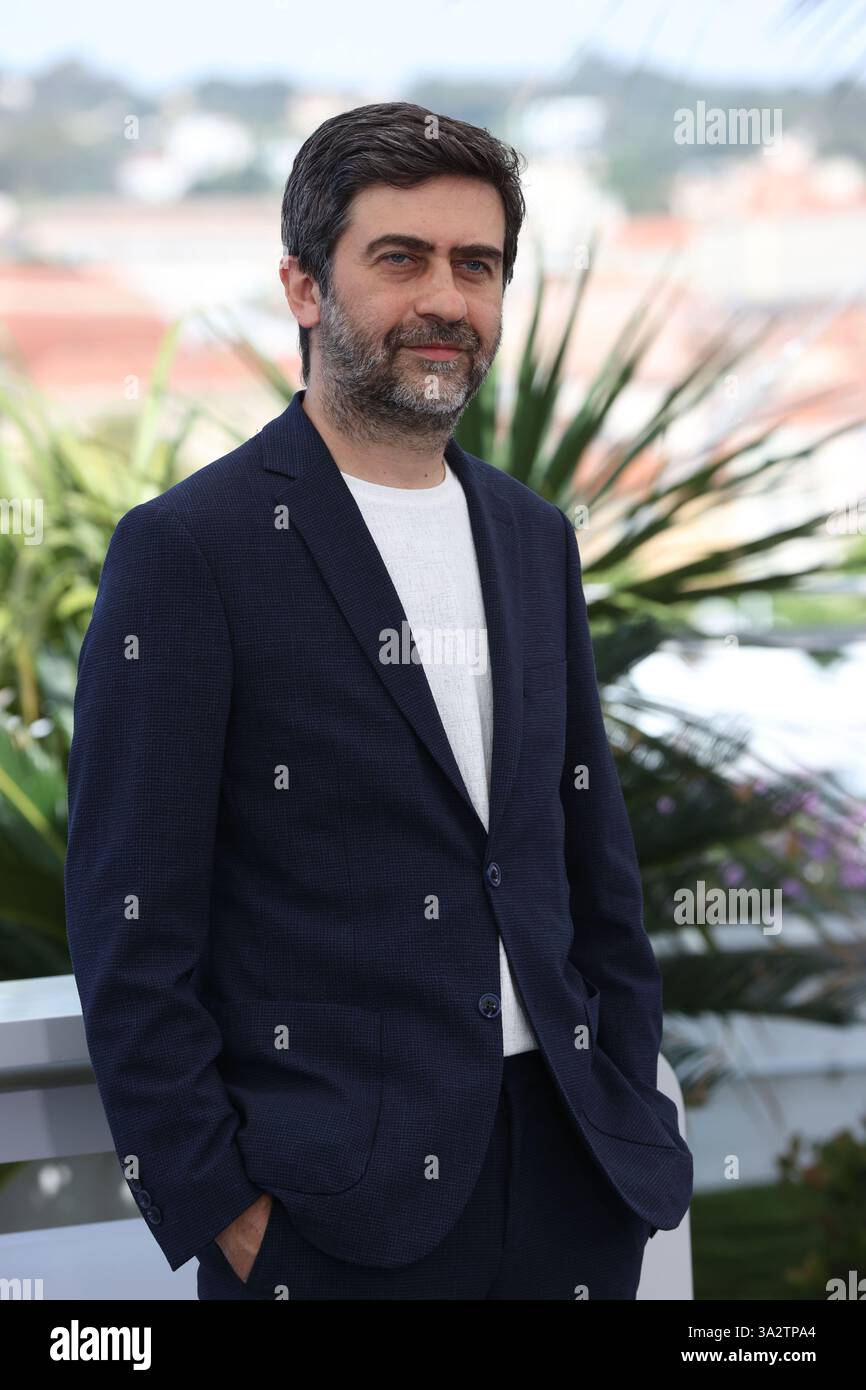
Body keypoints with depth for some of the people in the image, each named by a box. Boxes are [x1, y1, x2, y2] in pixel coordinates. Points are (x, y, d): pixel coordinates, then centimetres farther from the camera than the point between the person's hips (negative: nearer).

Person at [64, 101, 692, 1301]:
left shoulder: (536, 539, 12)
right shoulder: (191, 548, -8)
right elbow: (131, 922, -10)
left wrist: (633, 1110, 9)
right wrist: (214, 1205, -13)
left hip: (565, 1172, 6)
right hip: (336, 1212, -5)